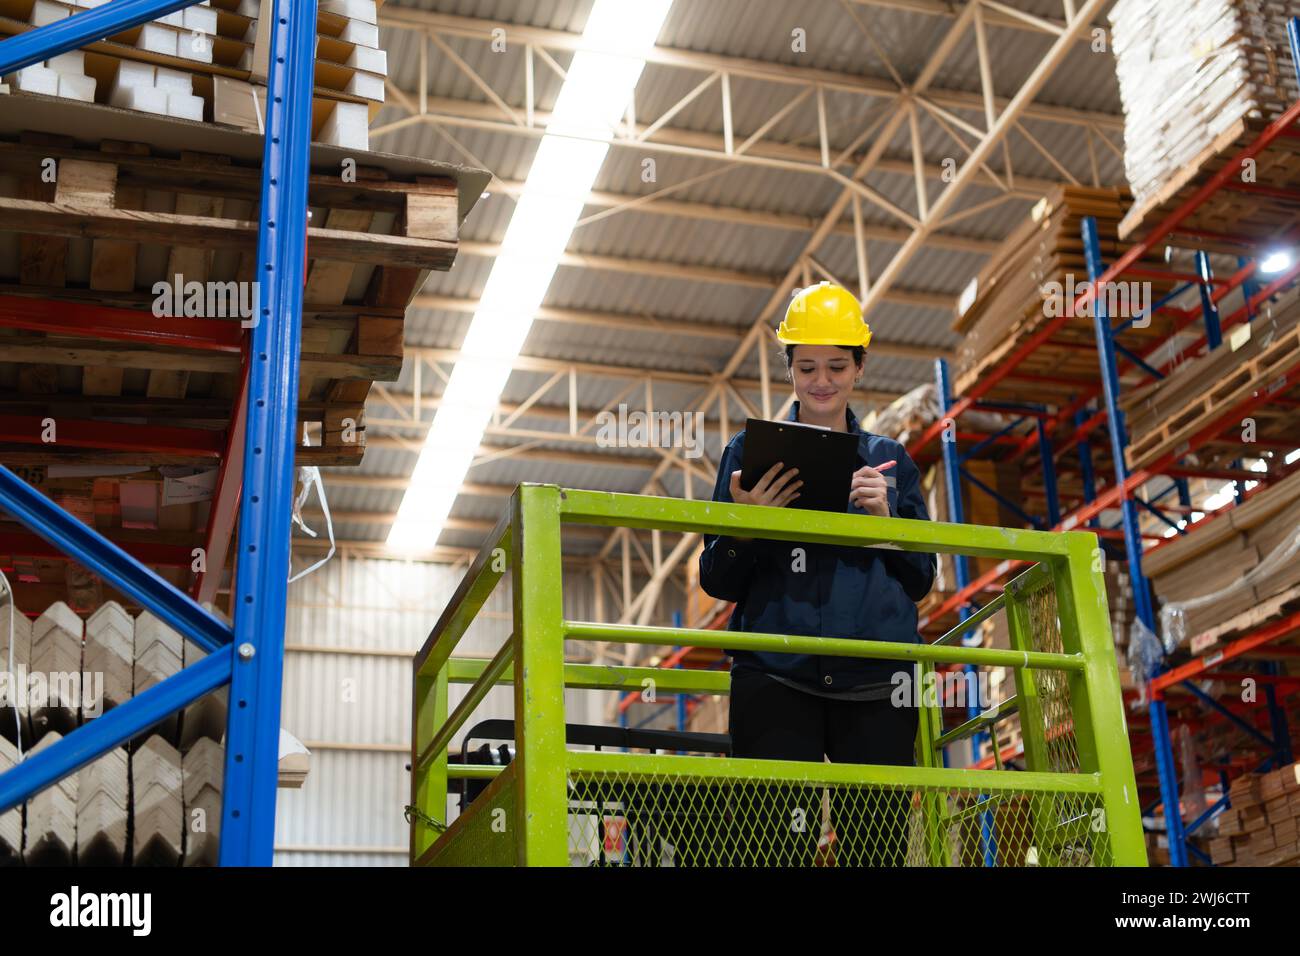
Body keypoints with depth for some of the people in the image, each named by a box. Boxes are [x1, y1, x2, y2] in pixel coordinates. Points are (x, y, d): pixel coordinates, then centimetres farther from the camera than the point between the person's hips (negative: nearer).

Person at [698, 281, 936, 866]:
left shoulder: (889, 461, 16)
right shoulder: (752, 452, 11)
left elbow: (921, 581, 14)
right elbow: (716, 582, 9)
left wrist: (885, 517, -4)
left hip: (876, 684, 2)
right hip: (775, 680, -2)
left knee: (876, 846, -1)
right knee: (779, 844, -10)